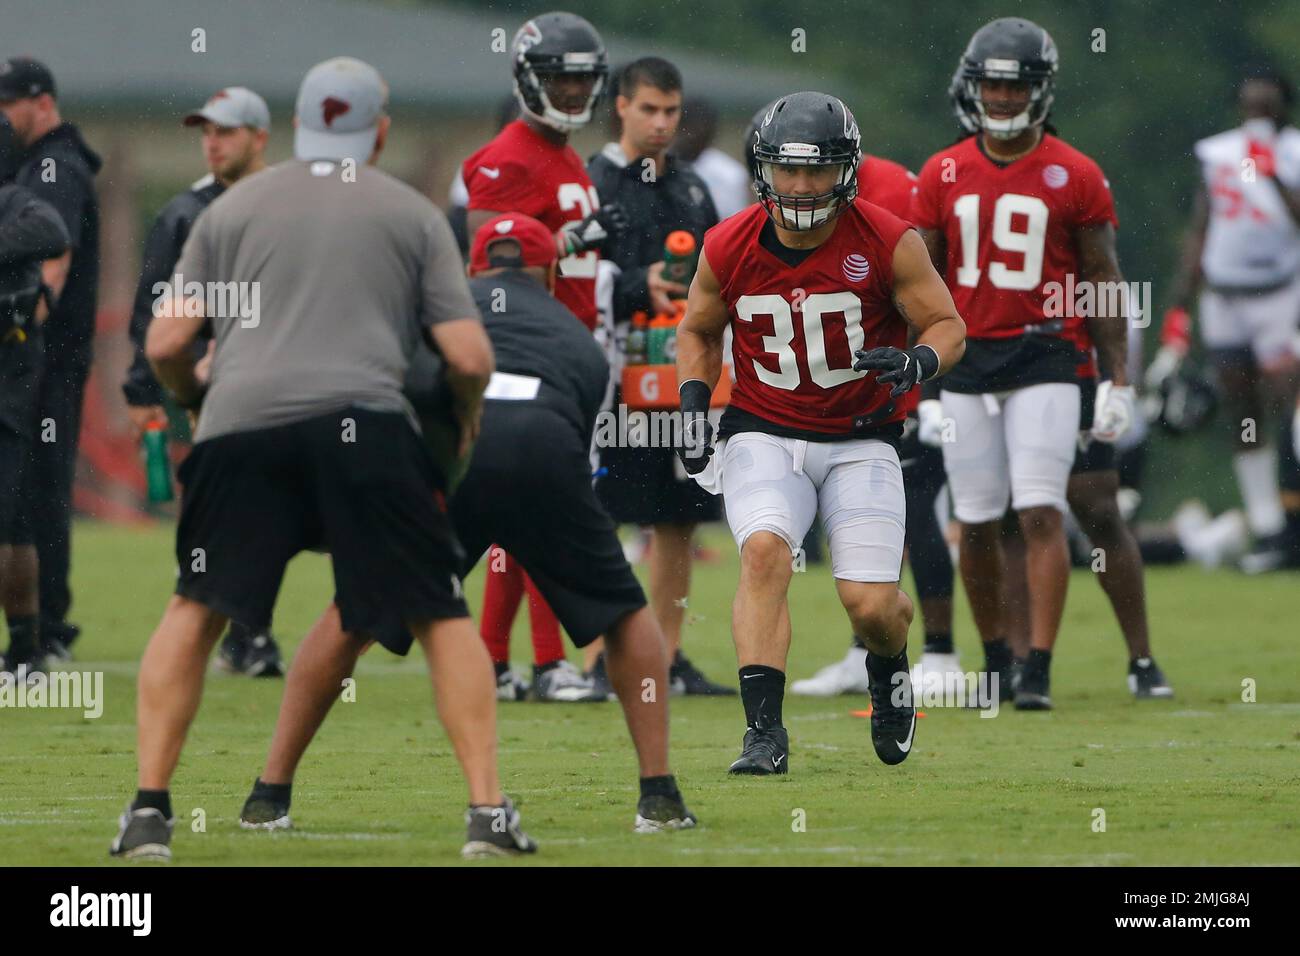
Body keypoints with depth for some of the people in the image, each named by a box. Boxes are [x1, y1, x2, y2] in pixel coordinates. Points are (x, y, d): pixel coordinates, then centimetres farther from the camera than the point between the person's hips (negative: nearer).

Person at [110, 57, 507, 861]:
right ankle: (488, 809, 2)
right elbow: (470, 357, 8)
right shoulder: (414, 215, 15)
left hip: (240, 425, 1)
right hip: (362, 423, -1)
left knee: (198, 610, 17)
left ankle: (150, 808, 9)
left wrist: (194, 398, 35)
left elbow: (166, 345, 14)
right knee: (441, 616, 10)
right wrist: (467, 422, 29)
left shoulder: (234, 207, 19)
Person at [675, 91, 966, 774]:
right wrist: (694, 400, -4)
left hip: (860, 441, -1)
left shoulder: (888, 243, -12)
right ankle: (764, 731, -26)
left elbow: (948, 326, -2)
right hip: (763, 433, 1)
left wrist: (918, 363, -24)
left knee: (870, 605, -10)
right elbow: (698, 333, 13)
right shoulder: (729, 247, -5)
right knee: (764, 551, -28)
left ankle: (888, 666, 29)